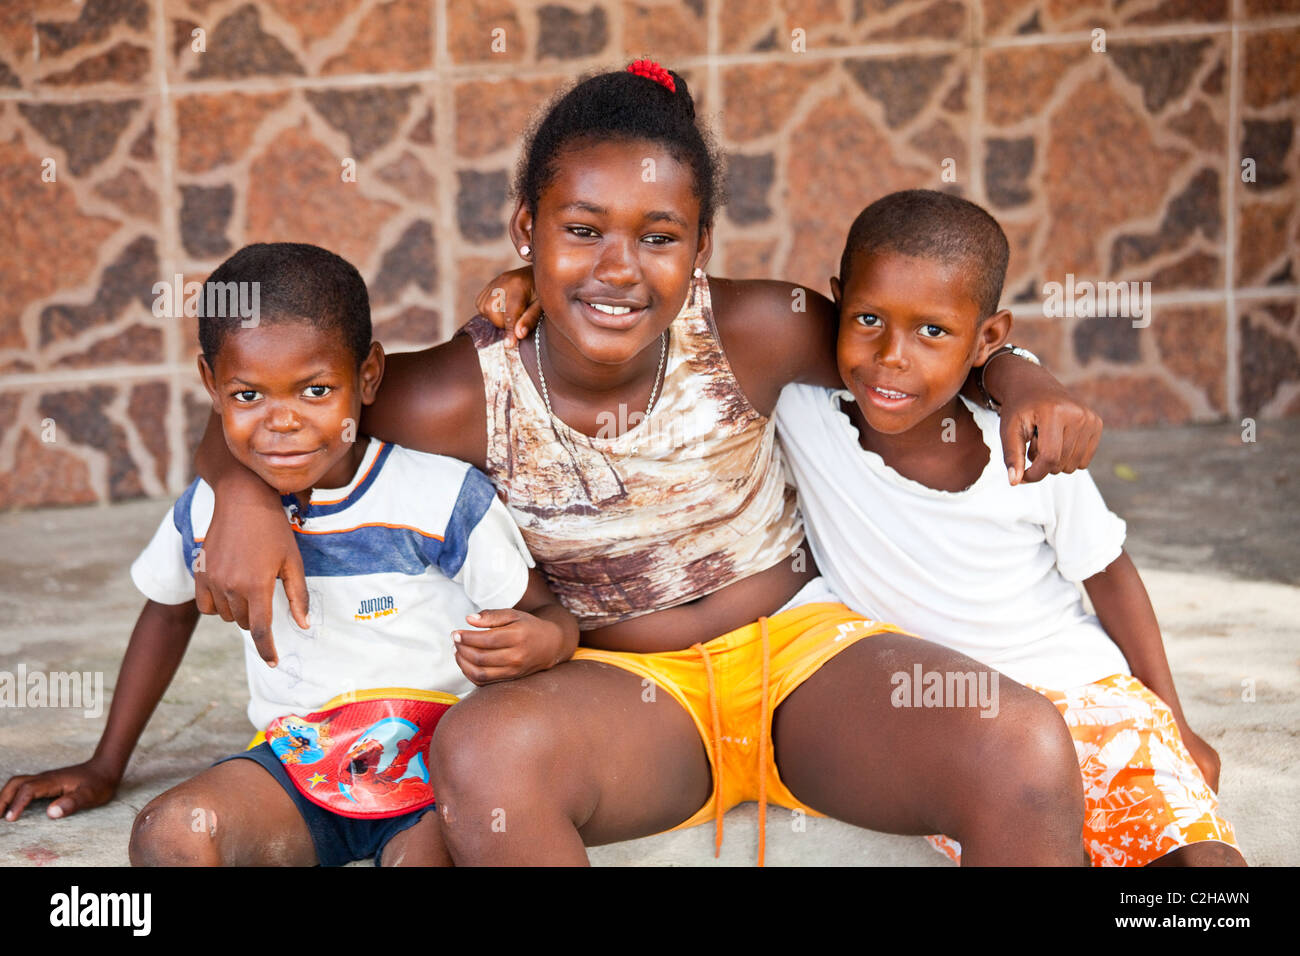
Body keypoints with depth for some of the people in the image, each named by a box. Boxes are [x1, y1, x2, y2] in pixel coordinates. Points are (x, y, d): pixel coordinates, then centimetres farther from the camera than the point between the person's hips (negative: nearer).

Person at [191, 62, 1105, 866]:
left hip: (800, 643, 1)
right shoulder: (466, 398, -13)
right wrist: (245, 495, -22)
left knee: (1027, 746, -28)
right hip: (621, 686, 0)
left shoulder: (752, 334, -12)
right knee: (478, 752, -36)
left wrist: (1021, 380, -12)